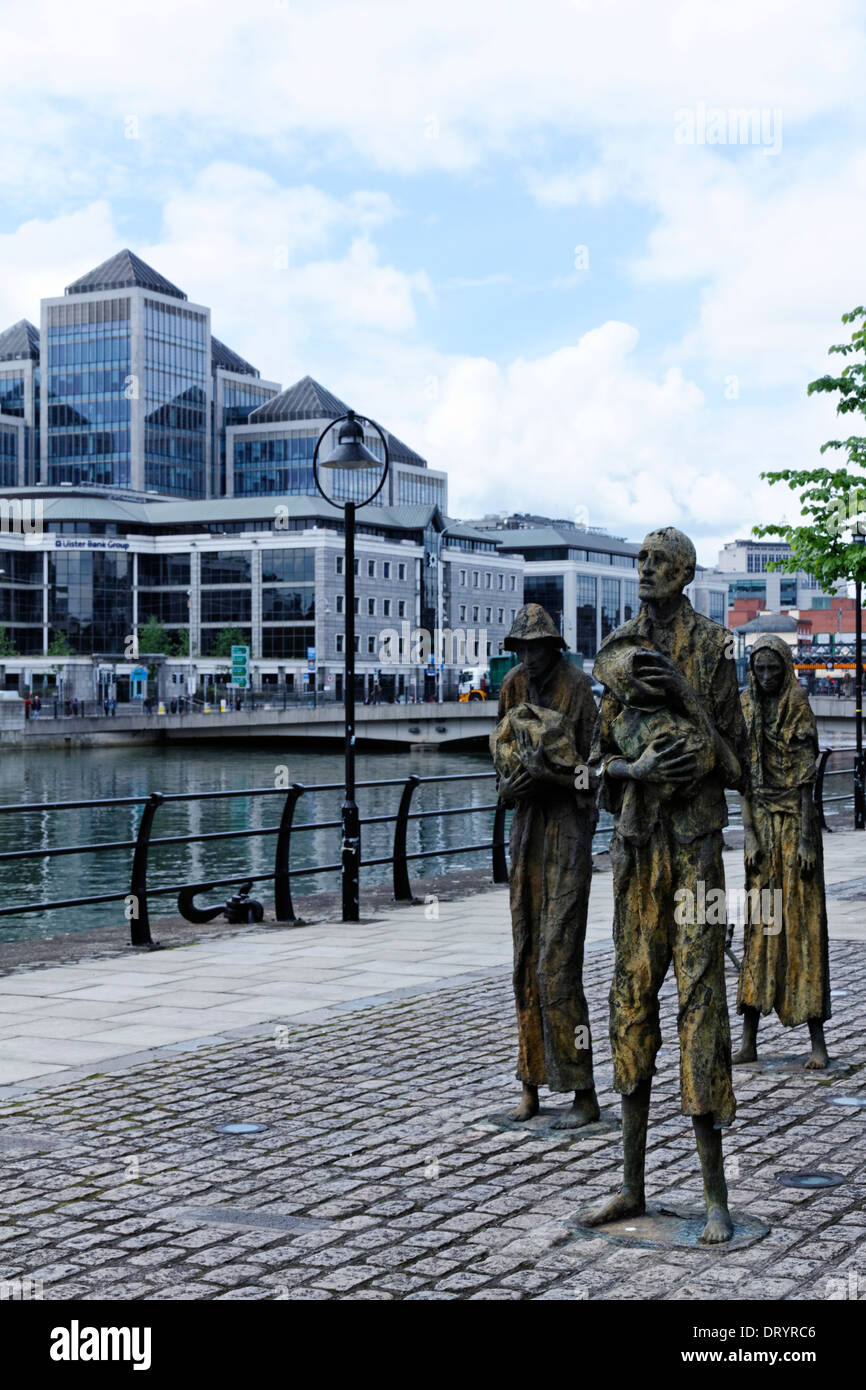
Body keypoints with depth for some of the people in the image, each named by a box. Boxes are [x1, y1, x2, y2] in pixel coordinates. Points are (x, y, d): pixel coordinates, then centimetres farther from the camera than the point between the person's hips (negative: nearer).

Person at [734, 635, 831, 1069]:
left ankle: (817, 1041, 0)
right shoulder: (747, 711, 6)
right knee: (758, 927, 4)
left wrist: (806, 841, -14)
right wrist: (750, 834, -3)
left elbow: (807, 781, -9)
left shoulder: (800, 713, -6)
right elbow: (745, 778, 5)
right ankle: (749, 1040, 6)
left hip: (795, 823, -4)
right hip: (762, 824, 4)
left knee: (803, 924, -4)